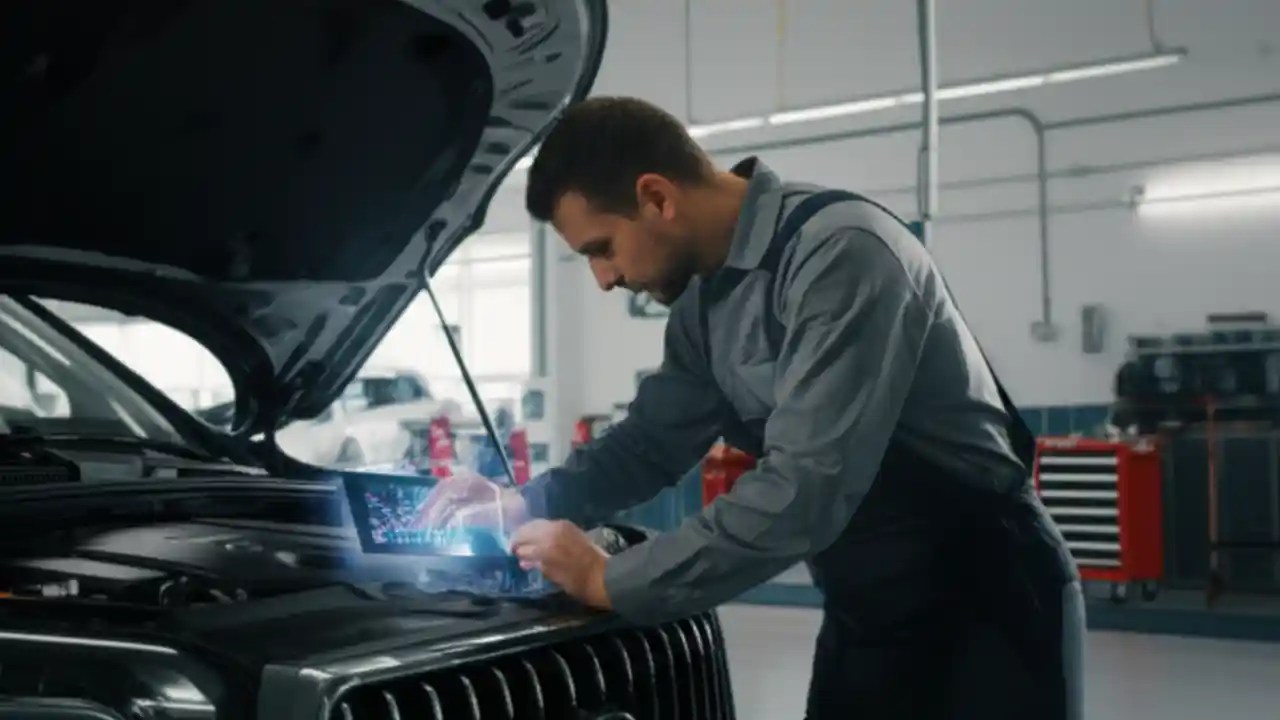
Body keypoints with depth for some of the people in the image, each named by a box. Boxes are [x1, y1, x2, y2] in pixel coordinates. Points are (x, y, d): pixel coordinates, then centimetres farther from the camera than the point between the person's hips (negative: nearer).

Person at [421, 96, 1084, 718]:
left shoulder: (842, 253, -25)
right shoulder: (707, 300, 4)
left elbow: (805, 491, -31)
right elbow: (652, 440, 17)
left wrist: (611, 582, -22)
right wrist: (526, 504, 0)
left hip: (982, 607, -8)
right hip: (865, 615, 8)